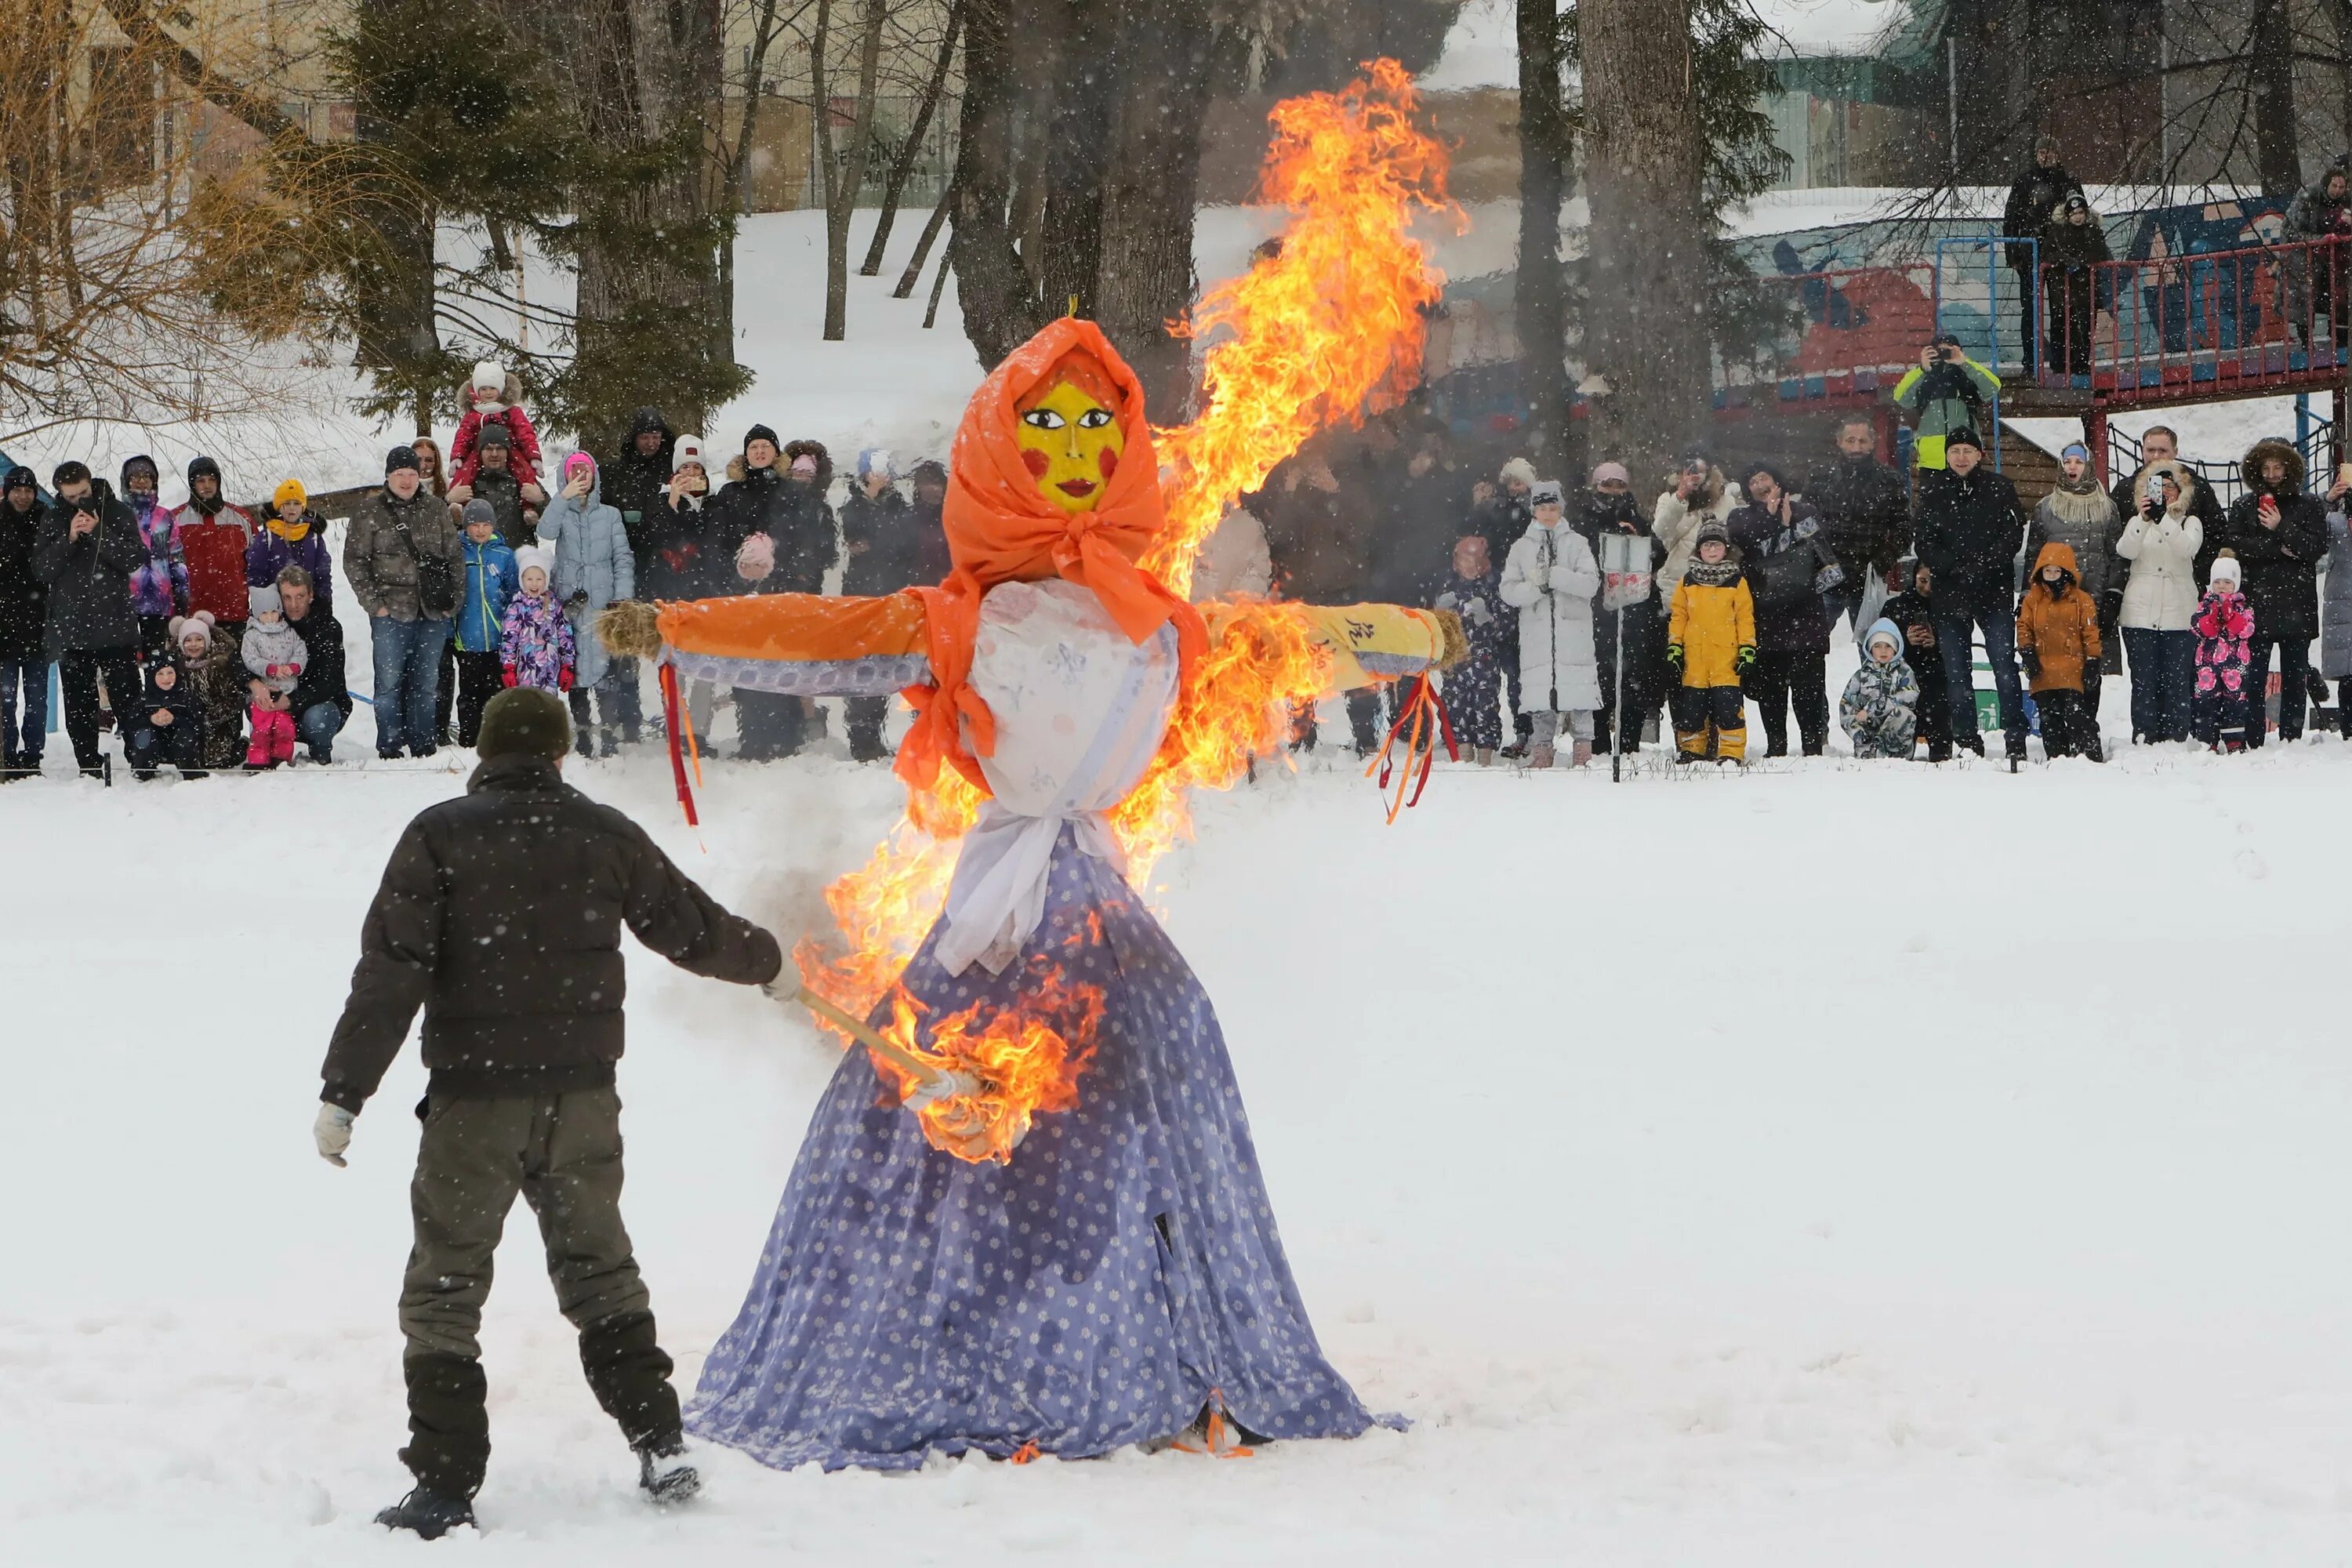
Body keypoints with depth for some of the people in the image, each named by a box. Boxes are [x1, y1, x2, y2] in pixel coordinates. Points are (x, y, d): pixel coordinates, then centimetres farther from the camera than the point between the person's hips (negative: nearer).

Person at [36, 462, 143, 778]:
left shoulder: (117, 513, 3)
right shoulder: (53, 521, 8)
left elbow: (135, 559, -6)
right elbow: (41, 569, -1)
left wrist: (98, 533, -15)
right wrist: (69, 539, -13)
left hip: (115, 624, -2)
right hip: (71, 627, 2)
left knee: (127, 697, -3)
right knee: (78, 703, 3)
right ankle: (89, 766, 8)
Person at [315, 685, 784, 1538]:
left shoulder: (439, 837, -7)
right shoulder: (606, 835, 4)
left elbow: (390, 972, -12)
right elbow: (691, 927, 16)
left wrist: (343, 1092, -11)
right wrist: (764, 957, 37)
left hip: (474, 1098, -4)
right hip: (582, 1098, 4)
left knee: (444, 1288, 4)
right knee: (600, 1269, 20)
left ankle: (445, 1484, 0)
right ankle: (659, 1444, 17)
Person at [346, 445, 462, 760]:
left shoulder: (435, 508, 10)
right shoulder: (370, 512, 1)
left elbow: (453, 556, 14)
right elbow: (354, 561, 0)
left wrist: (452, 600, 5)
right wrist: (373, 602, -7)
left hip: (433, 612, 3)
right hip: (391, 611, -3)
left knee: (426, 682, 8)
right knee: (389, 680, -3)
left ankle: (422, 743, 16)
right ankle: (389, 746, 3)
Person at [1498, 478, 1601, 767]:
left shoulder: (1576, 543, 8)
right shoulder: (1522, 548, 13)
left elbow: (1591, 583, -5)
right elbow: (1508, 591, 5)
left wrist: (1555, 576, -16)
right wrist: (1537, 586, -13)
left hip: (1573, 631, -2)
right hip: (1537, 632, 2)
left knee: (1578, 690, -8)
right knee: (1540, 689, -1)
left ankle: (1583, 752, -3)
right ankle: (1542, 747, 6)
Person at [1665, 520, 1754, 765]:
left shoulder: (1737, 582, 5)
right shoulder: (1687, 582, 11)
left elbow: (1746, 618, 3)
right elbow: (1677, 616, 11)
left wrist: (1747, 650, -3)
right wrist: (1674, 648, 5)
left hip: (1726, 657, -3)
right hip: (1694, 658, 3)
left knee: (1728, 706, -8)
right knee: (1691, 708, 6)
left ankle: (1732, 754, -3)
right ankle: (1691, 751, 18)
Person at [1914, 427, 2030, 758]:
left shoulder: (1999, 488, 4)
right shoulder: (1933, 492, 8)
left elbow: (2013, 536, 0)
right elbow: (1926, 544, 5)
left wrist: (1983, 566, -14)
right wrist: (1956, 567, -12)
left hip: (1995, 593, -2)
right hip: (1949, 594, 2)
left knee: (2005, 667, -8)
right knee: (1957, 673, 2)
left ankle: (2016, 742, -5)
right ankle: (1967, 742, 8)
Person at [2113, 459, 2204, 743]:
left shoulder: (2190, 522, 9)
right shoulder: (2138, 522, 13)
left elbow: (2187, 548, -13)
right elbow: (2125, 551, -7)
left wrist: (2165, 517, -22)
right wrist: (2144, 519, -20)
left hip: (2179, 614, -1)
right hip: (2141, 613, 1)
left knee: (2177, 679, -3)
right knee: (2144, 679, -1)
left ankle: (2176, 737, 0)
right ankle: (2144, 737, 0)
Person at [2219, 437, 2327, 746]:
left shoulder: (2309, 506, 10)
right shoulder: (2243, 507, 11)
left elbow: (2318, 547, -3)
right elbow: (2235, 546, -4)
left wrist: (2281, 529, -11)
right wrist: (2279, 549, -9)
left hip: (2297, 604, 0)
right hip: (2256, 602, 0)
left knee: (2294, 675, 1)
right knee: (2254, 675, -4)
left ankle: (2291, 740, 5)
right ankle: (2252, 742, -3)